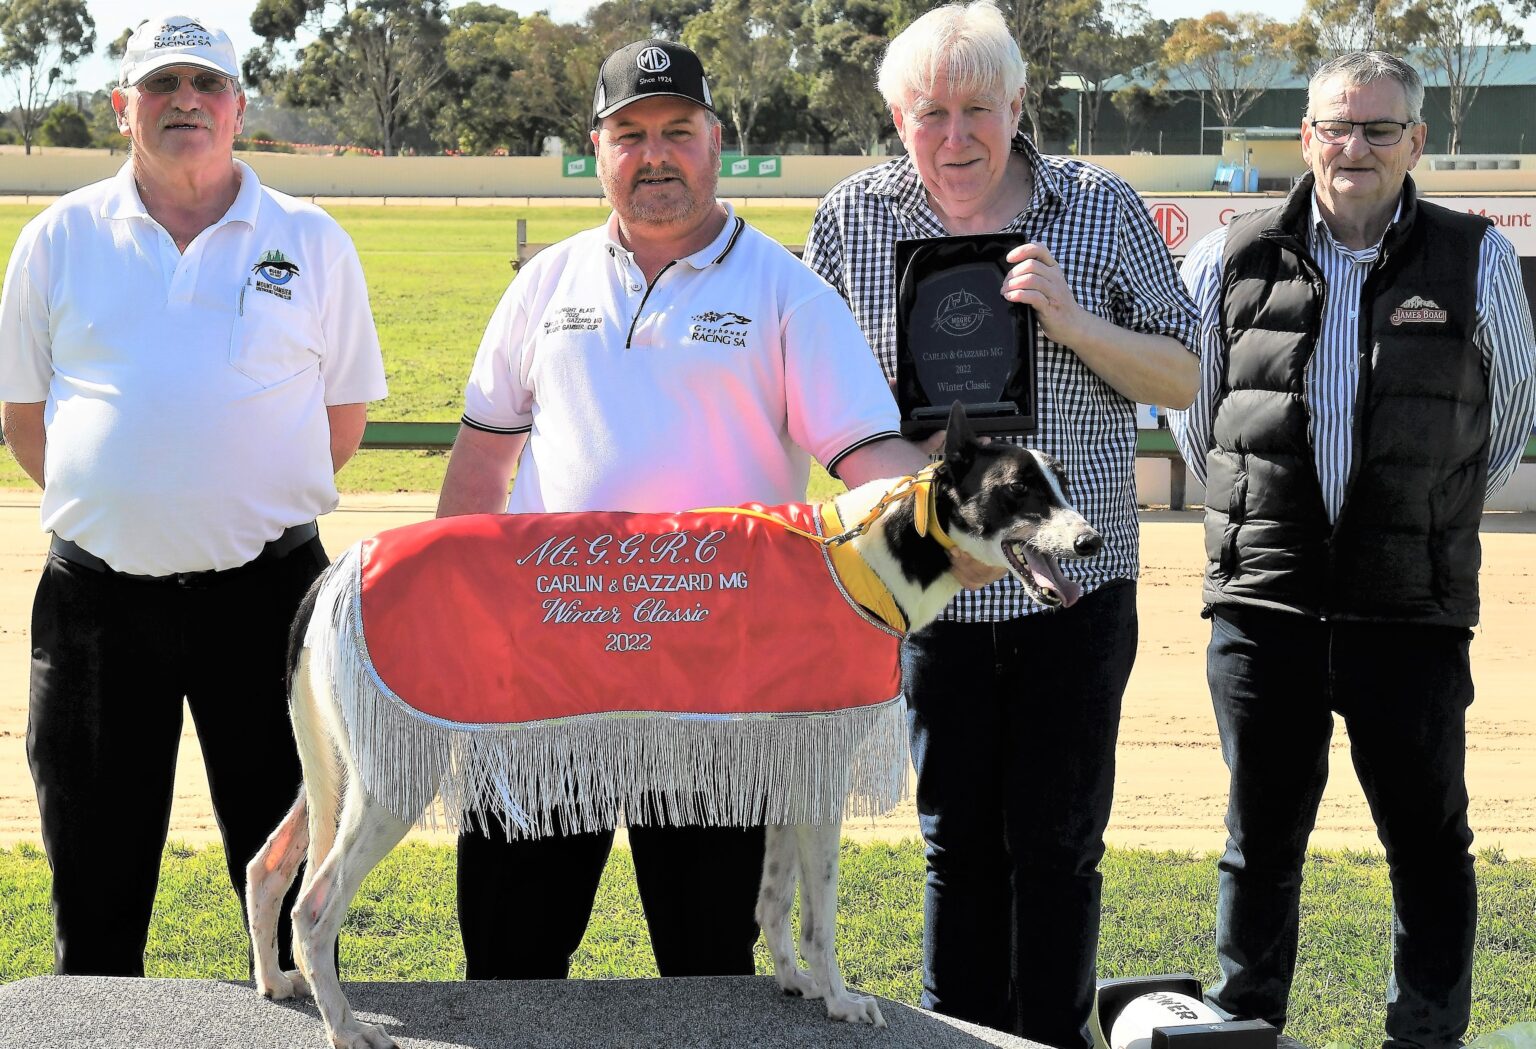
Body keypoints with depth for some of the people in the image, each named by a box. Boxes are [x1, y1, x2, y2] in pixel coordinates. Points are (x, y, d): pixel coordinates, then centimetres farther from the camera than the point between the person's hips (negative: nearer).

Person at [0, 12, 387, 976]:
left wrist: (253, 505, 6)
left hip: (264, 589, -1)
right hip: (97, 596, 1)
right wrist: (118, 505, 8)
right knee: (96, 872, 9)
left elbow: (344, 419, 10)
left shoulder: (311, 244, 5)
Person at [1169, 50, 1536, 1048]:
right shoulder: (1231, 262, 2)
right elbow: (1189, 411, 18)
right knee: (1262, 841, 11)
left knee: (1429, 842, 5)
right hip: (1263, 604, 1)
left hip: (1412, 611, -1)